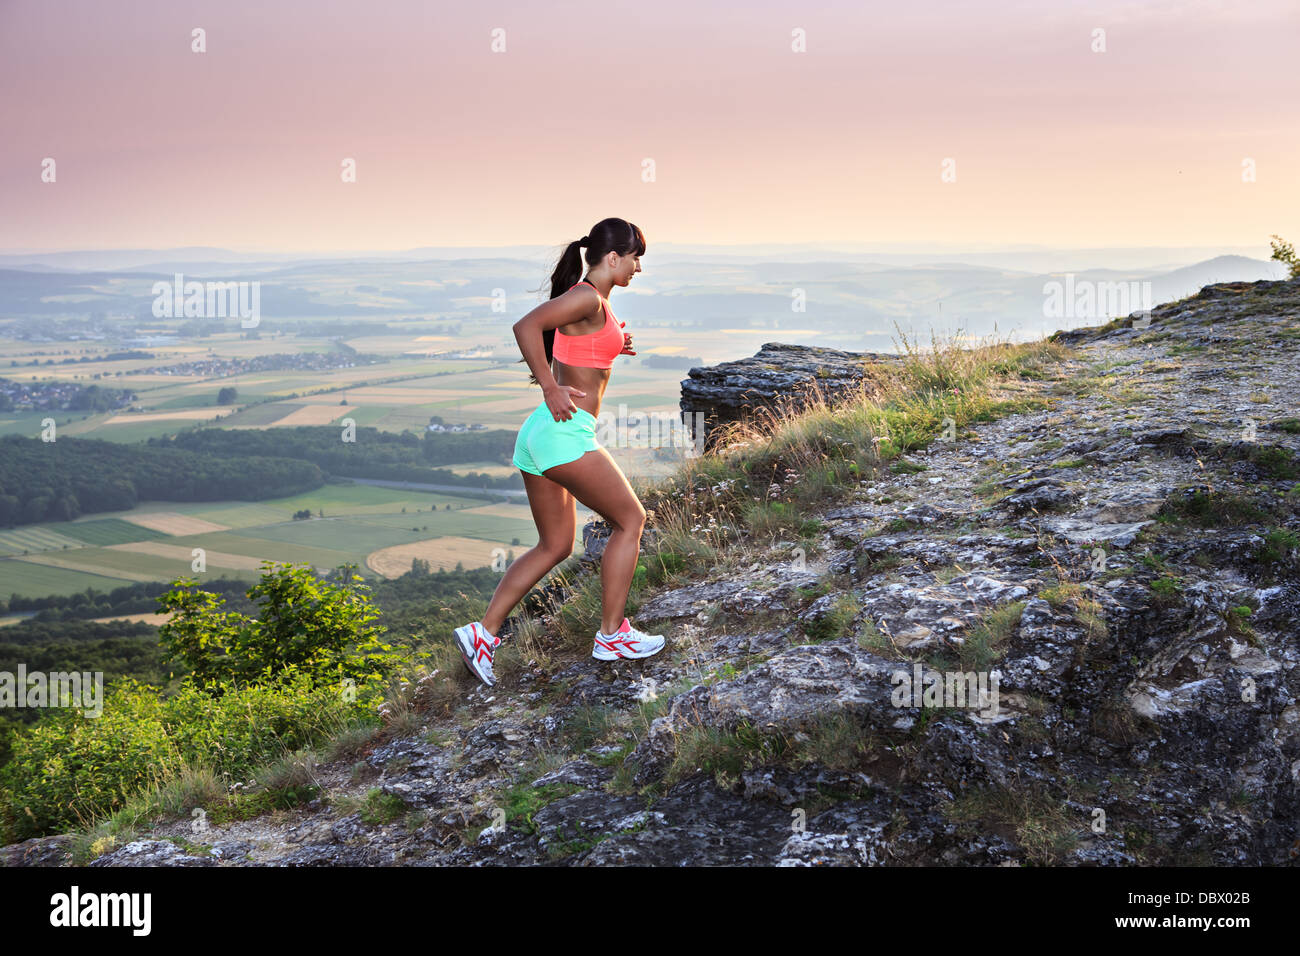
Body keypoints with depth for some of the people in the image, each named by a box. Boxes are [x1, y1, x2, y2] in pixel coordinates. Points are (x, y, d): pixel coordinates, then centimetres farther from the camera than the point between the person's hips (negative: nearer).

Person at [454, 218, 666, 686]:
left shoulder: (589, 301, 18)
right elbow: (526, 326, -24)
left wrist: (610, 345, 19)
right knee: (630, 519, 4)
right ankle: (611, 635, 10)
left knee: (554, 547, 15)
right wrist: (551, 389, -20)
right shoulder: (588, 298, -11)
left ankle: (483, 632, 10)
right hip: (565, 433, -10)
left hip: (538, 435, 10)